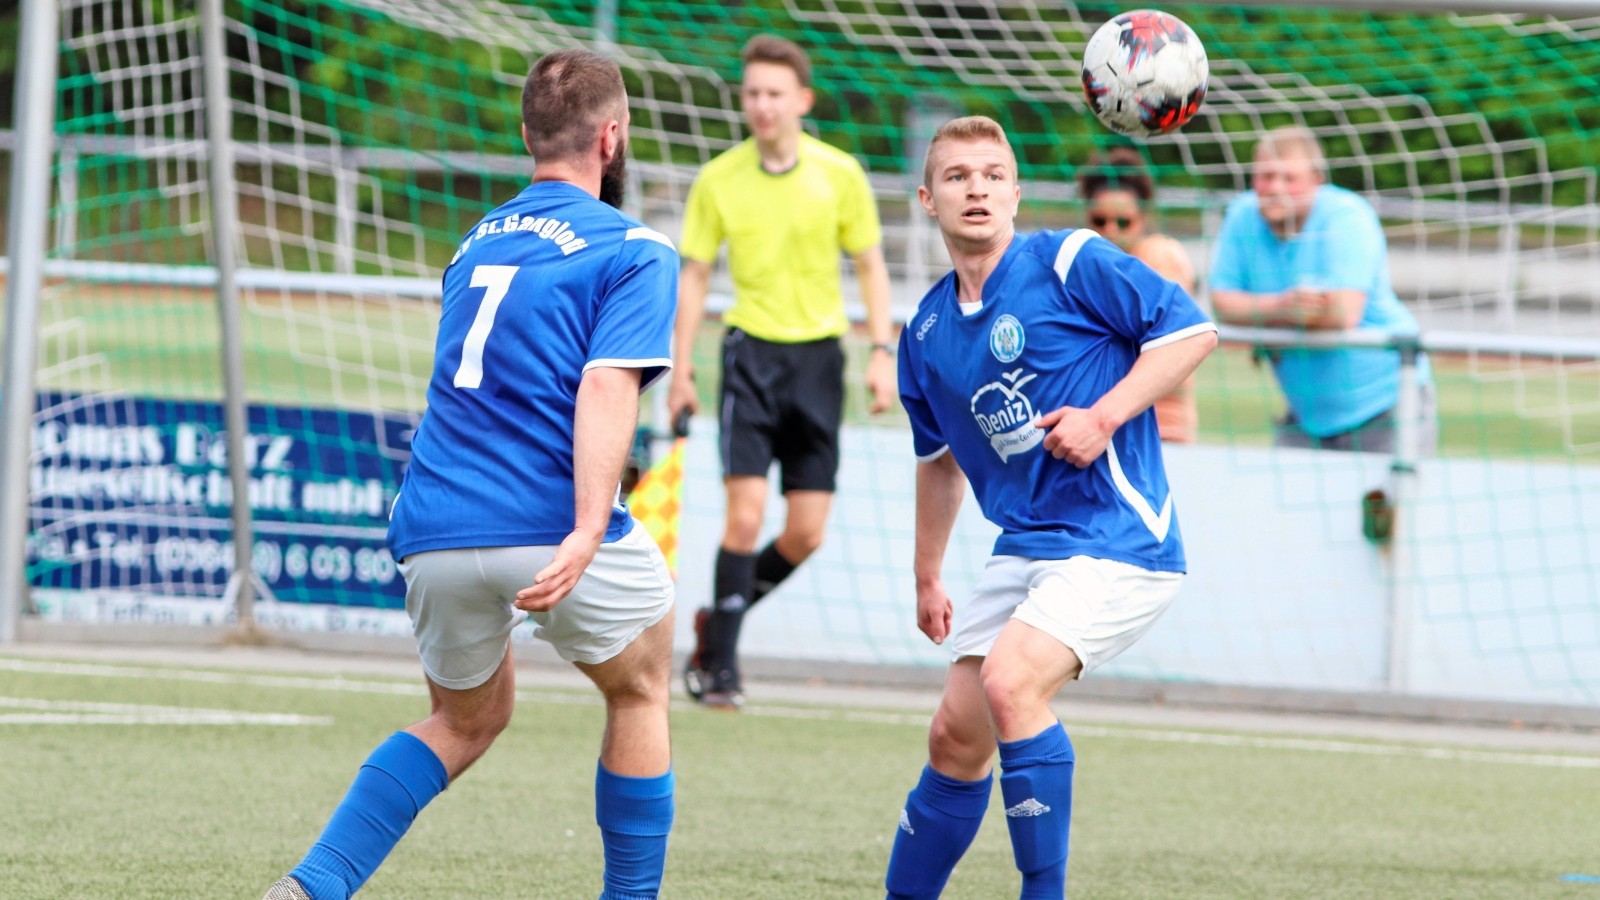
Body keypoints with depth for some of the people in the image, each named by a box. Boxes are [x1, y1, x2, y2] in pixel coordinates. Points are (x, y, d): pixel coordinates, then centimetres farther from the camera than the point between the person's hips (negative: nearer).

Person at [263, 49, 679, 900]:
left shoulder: (476, 241, 20)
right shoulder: (633, 252, -2)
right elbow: (607, 386, -16)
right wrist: (587, 535, -26)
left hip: (436, 534, 6)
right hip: (552, 528, -6)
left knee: (466, 720, 24)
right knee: (639, 697, 20)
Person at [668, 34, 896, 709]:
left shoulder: (839, 174, -2)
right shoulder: (718, 180, -2)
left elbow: (871, 266, 7)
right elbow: (695, 275, 6)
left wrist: (882, 354, -2)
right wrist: (682, 370, 3)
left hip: (818, 354, 1)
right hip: (752, 350, -1)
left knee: (806, 536, -1)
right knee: (746, 515, -14)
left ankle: (721, 619, 23)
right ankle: (719, 665, -3)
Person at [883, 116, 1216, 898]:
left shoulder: (1069, 263, -8)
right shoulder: (927, 332, 11)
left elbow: (1191, 329, -10)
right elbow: (940, 458, 26)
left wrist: (1104, 417, -19)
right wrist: (927, 576, 28)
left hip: (1116, 538, -7)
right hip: (1022, 548, 7)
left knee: (1011, 681, -26)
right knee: (956, 738, 7)